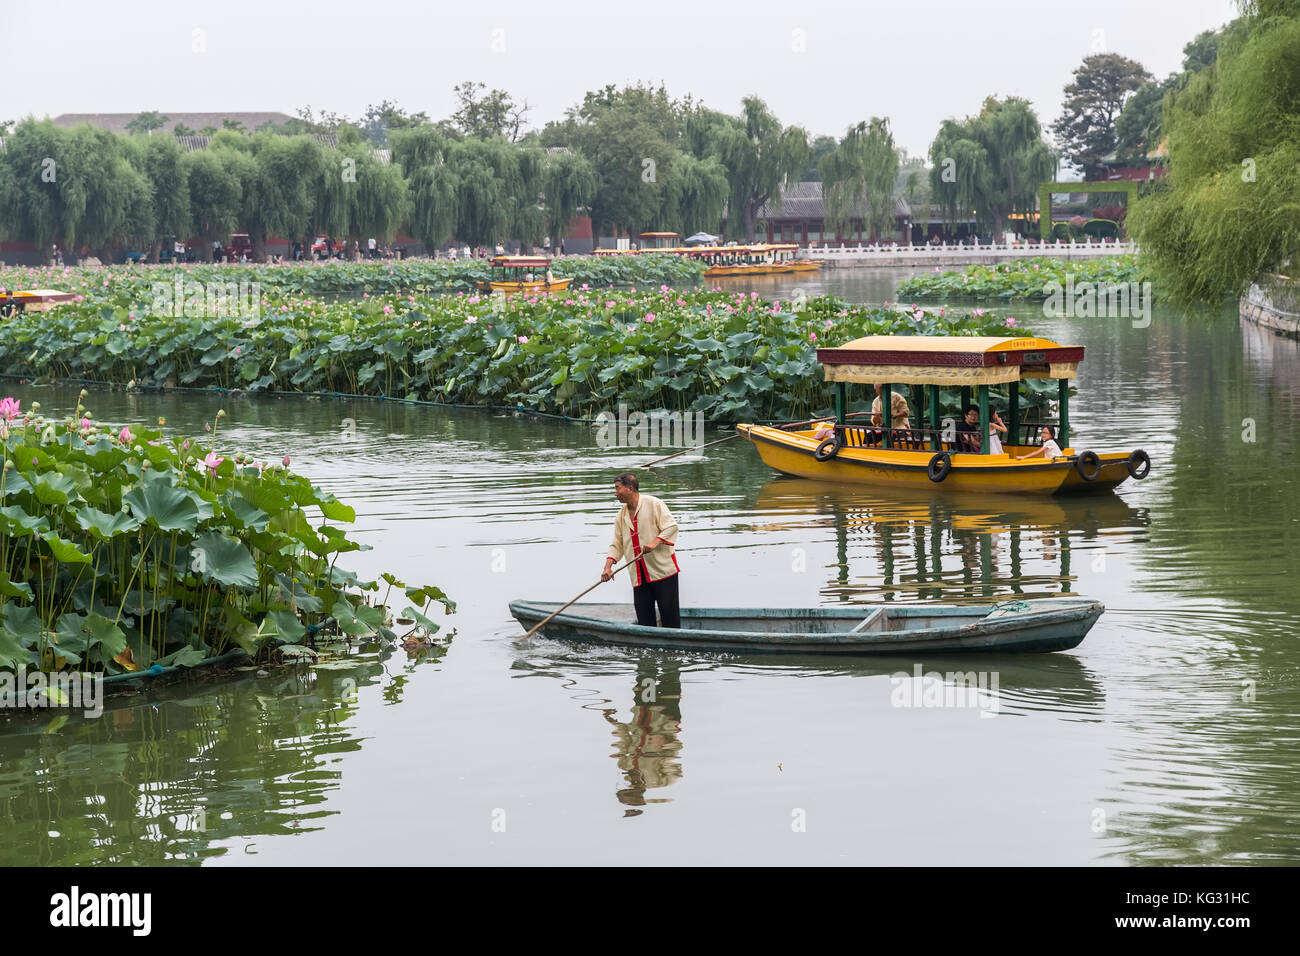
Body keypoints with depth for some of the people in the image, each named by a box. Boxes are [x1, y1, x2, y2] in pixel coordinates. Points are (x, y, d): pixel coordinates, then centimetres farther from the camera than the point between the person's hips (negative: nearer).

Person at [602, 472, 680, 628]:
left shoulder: (653, 504, -4)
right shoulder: (622, 516, 15)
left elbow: (671, 526, -10)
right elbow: (617, 545, 16)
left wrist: (655, 542, -24)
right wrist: (608, 566, 1)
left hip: (662, 568, -6)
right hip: (639, 575, 6)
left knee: (669, 612, -6)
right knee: (644, 618, 3)